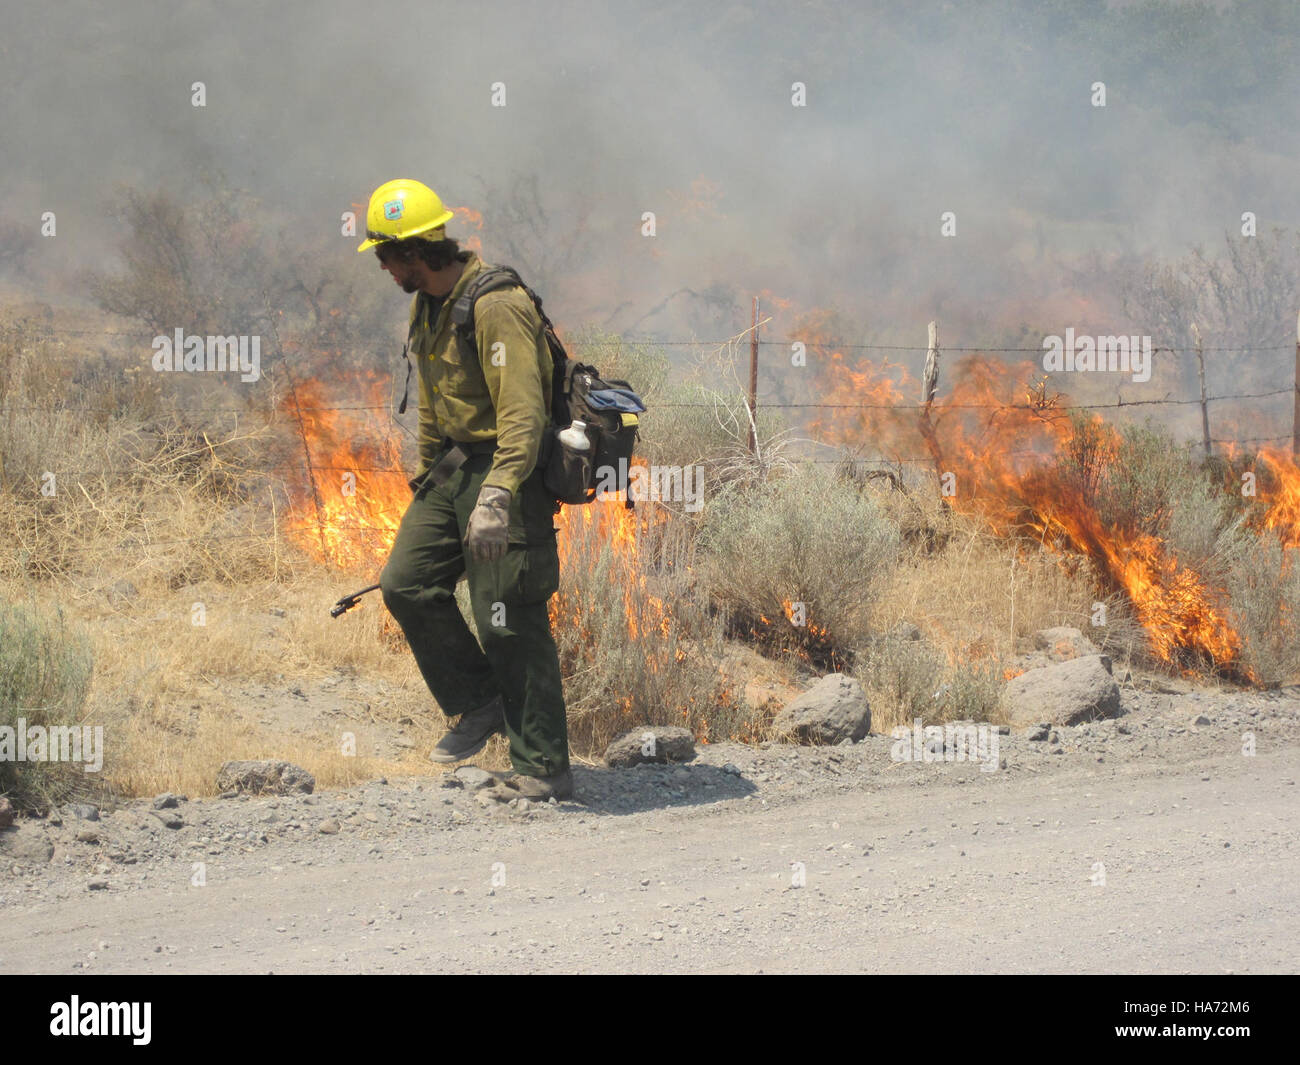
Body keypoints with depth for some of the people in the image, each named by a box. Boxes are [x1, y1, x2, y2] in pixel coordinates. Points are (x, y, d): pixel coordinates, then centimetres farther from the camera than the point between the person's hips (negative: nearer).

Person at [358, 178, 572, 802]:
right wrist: (427, 468, 28)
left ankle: (543, 769, -2)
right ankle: (479, 705, 19)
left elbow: (523, 414, -29)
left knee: (510, 621, -8)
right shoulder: (428, 304, 9)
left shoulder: (496, 307, -23)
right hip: (454, 467, 10)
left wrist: (496, 498, -38)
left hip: (507, 470, -10)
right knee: (407, 583, 5)